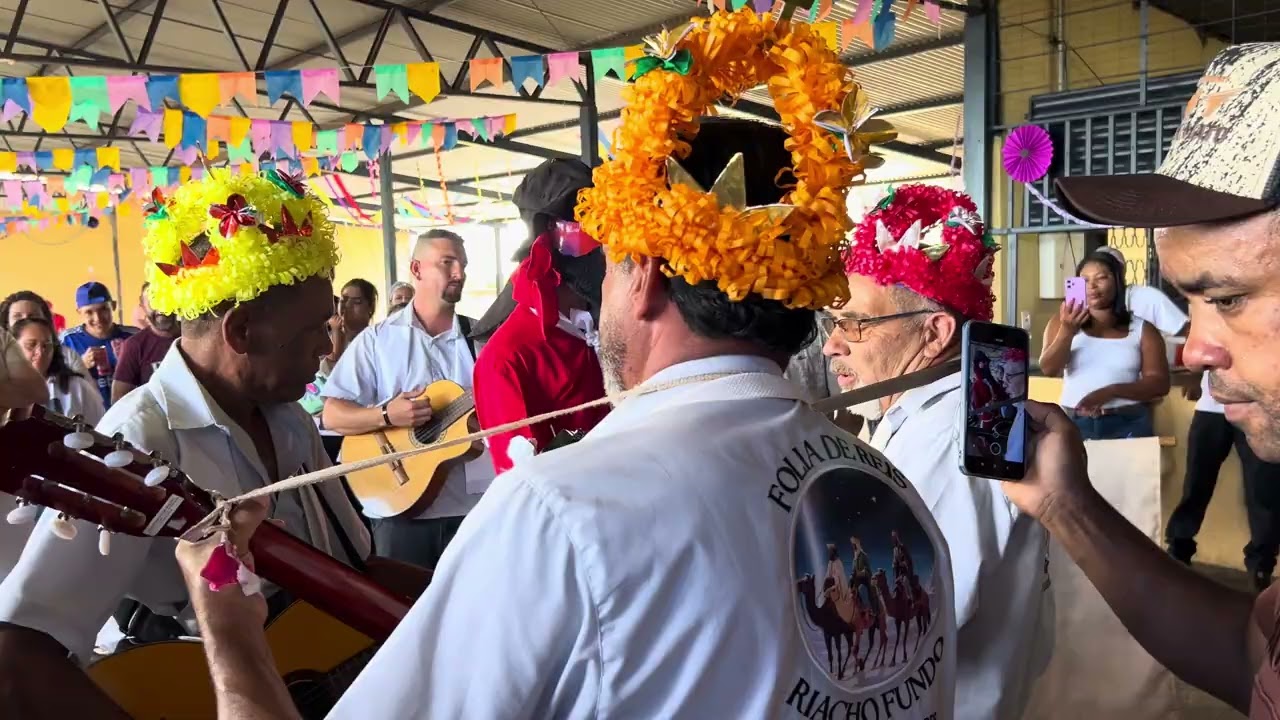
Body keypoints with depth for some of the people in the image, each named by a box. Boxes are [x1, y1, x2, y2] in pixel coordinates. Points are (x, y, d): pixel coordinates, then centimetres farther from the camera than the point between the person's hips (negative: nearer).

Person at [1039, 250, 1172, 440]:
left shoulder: (1142, 329, 4)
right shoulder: (1062, 321, 6)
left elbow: (1160, 383, -1)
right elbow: (1049, 369, -7)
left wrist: (1111, 391, -16)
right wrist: (1067, 331, -23)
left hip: (1128, 426, 0)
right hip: (1073, 424, 0)